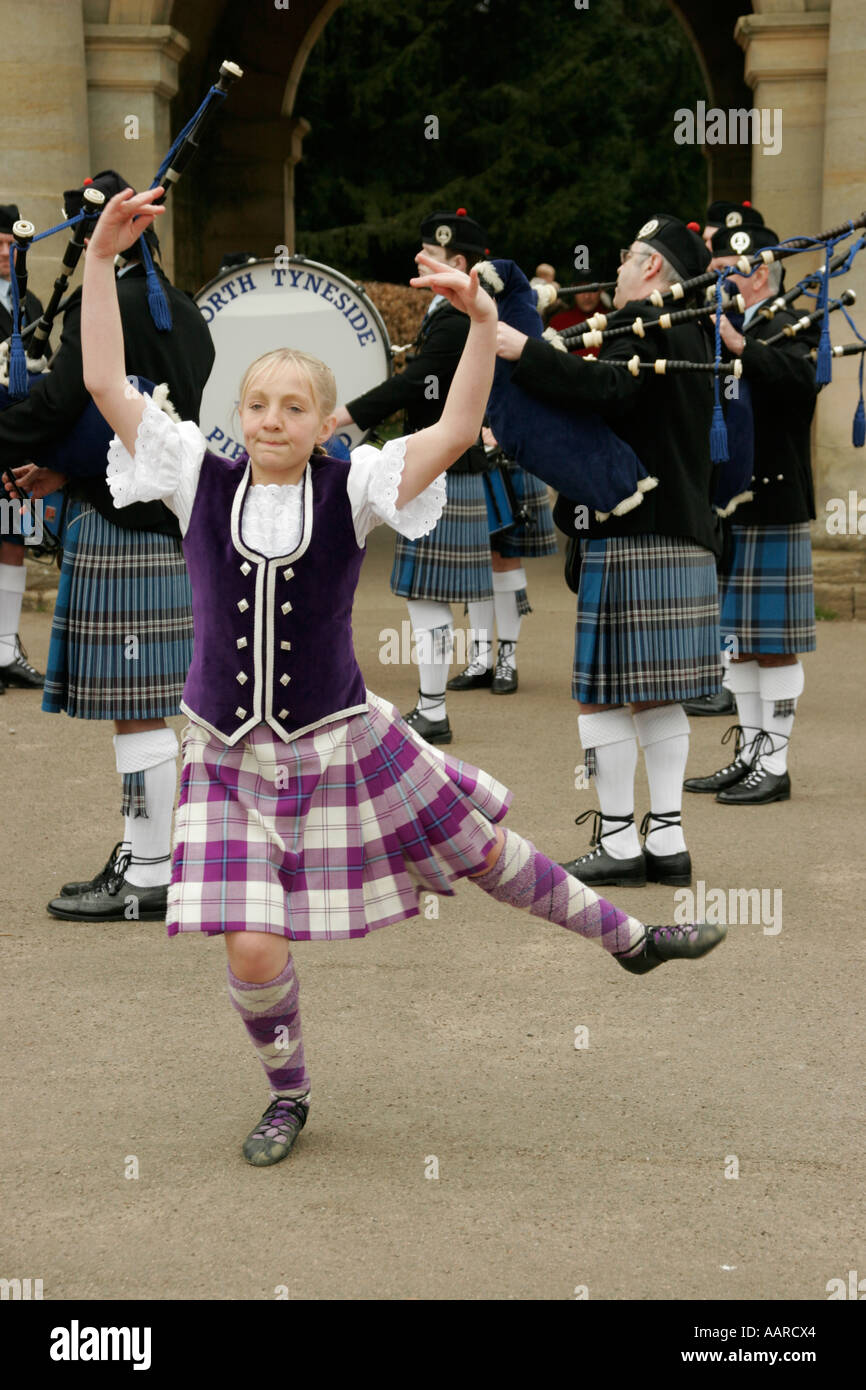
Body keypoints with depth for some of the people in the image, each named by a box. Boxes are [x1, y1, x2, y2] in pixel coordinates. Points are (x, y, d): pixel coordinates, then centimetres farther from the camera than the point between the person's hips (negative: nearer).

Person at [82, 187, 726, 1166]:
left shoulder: (350, 490, -8)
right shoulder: (200, 482, -6)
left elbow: (456, 431, -22)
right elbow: (105, 385, -13)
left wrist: (482, 323, -34)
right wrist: (101, 259, -20)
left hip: (342, 743, 0)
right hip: (230, 757, 0)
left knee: (484, 855, 14)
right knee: (252, 949, -7)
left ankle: (628, 938, 39)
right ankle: (288, 1098, 23)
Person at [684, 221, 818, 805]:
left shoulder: (786, 332, -8)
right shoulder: (716, 334, 16)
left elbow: (802, 380, -29)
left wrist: (736, 342, -34)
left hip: (771, 511, -8)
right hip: (725, 510, 8)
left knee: (772, 643, -2)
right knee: (737, 640, 13)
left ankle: (775, 766, 5)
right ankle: (750, 755, 22)